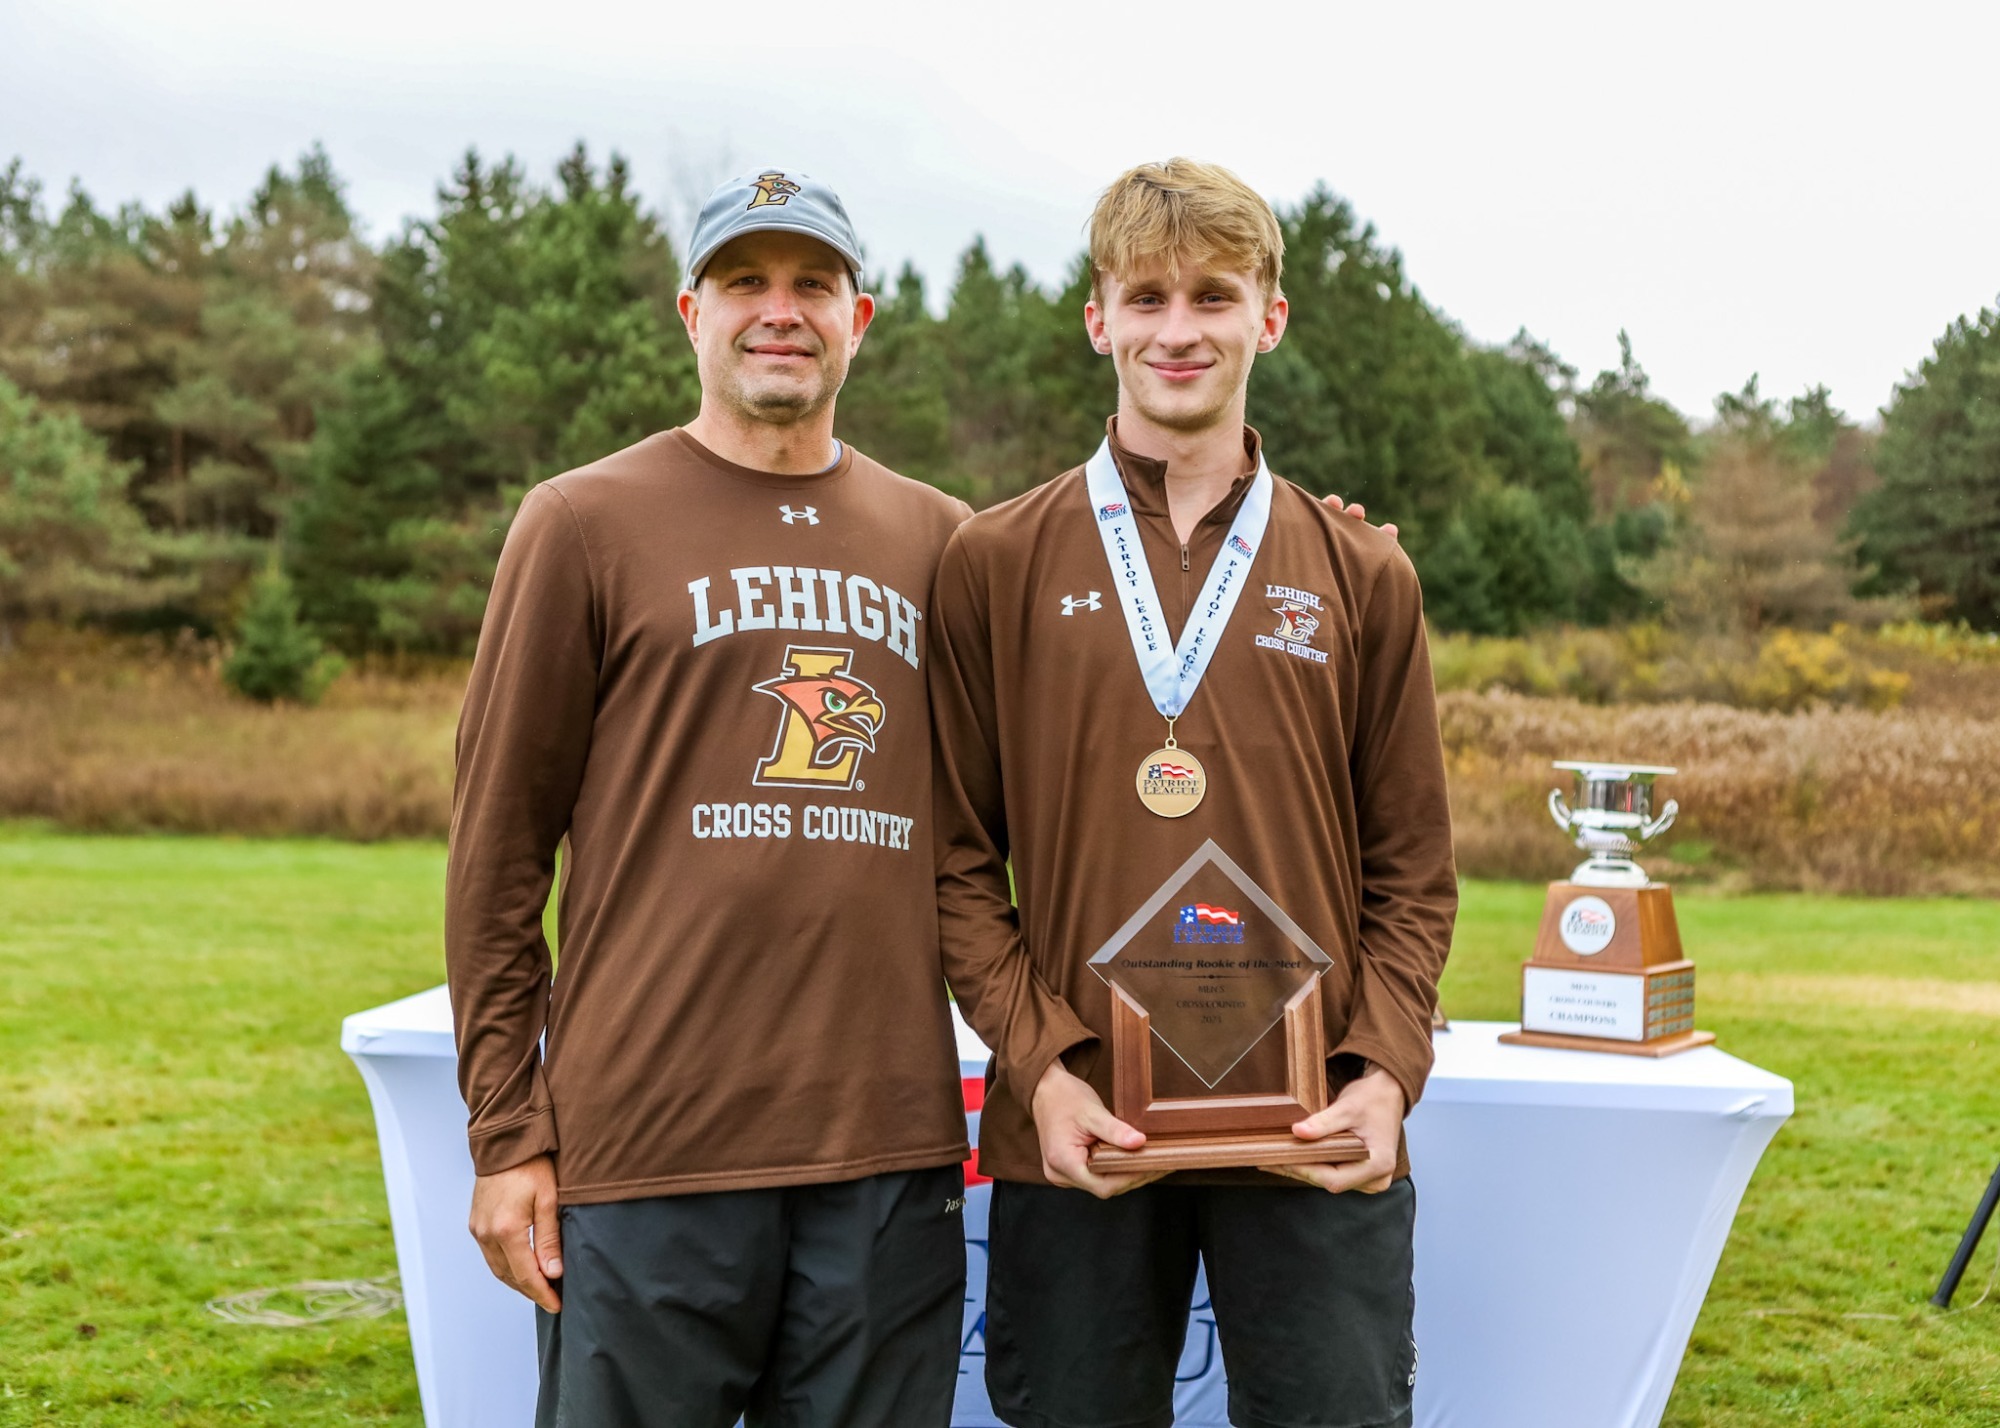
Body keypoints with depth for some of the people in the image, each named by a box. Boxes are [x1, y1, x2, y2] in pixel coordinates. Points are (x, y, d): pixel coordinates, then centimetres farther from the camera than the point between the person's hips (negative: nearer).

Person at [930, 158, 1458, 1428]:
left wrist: (1384, 1069, -6)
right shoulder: (997, 564, 4)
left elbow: (1412, 873, 9)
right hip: (1078, 1134, 0)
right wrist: (1040, 1064, -9)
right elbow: (960, 861, 3)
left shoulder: (1363, 577, 8)